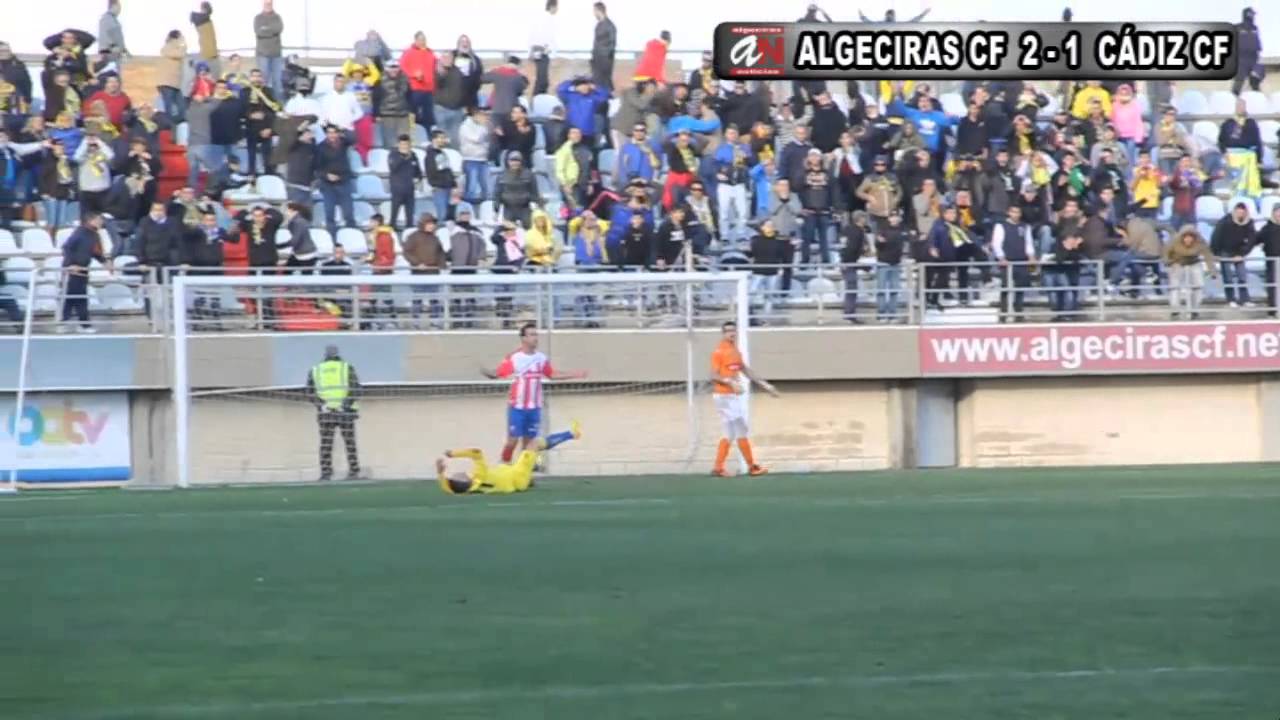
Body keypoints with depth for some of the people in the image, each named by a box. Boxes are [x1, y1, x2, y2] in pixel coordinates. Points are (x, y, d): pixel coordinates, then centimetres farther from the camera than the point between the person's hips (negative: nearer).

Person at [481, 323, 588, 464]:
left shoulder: (542, 358, 2)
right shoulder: (514, 358, -13)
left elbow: (551, 375, 17)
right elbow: (497, 374, -13)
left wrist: (574, 375, 14)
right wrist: (487, 373, -36)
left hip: (534, 407, 4)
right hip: (517, 407, -4)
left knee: (529, 439, 10)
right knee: (513, 439, -4)